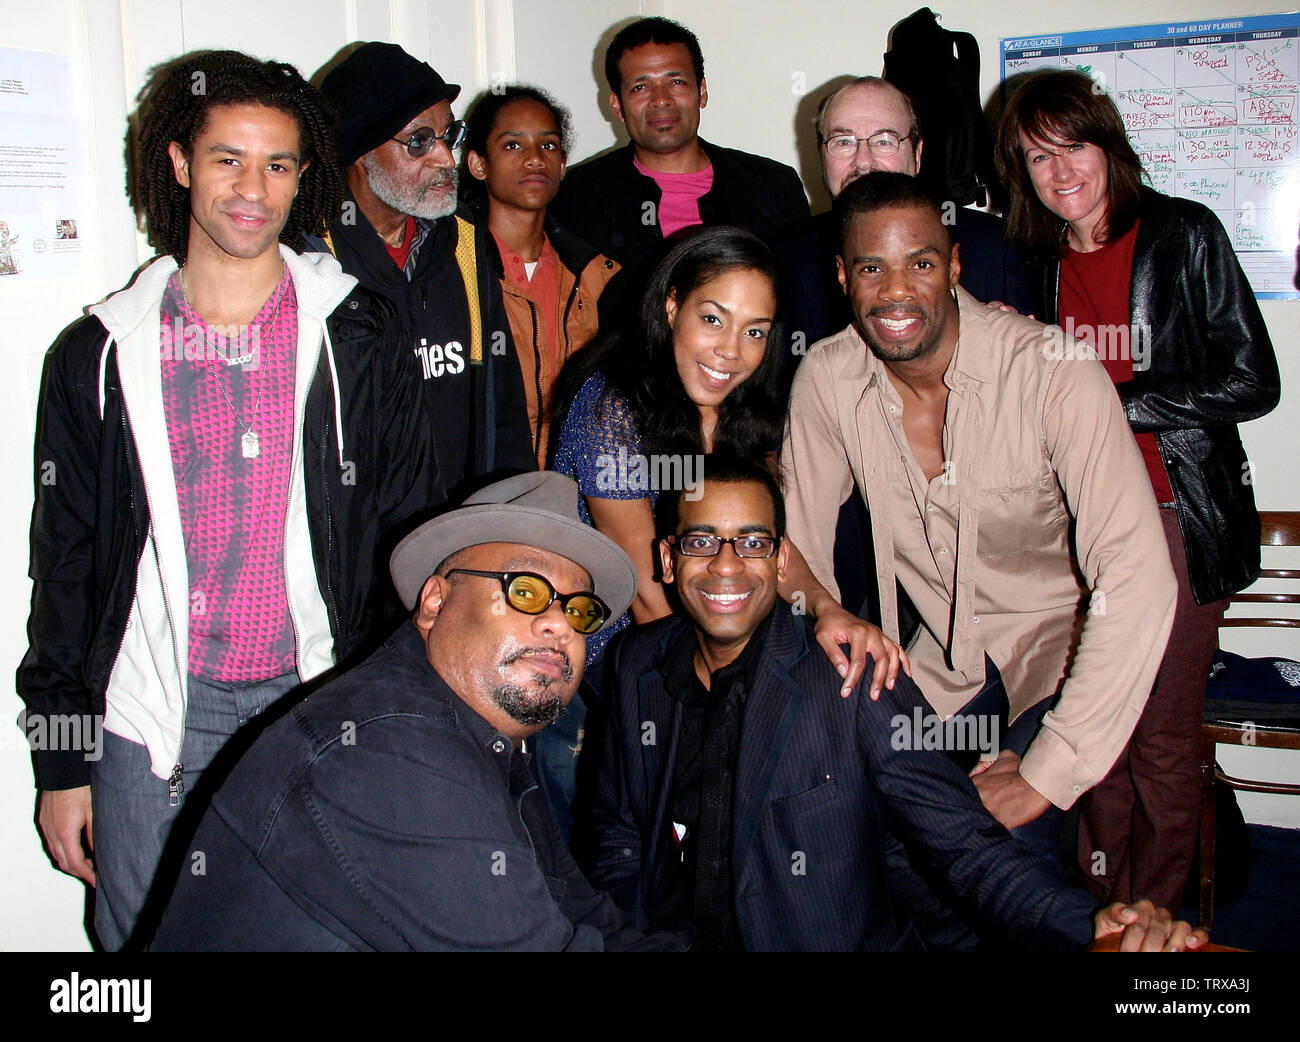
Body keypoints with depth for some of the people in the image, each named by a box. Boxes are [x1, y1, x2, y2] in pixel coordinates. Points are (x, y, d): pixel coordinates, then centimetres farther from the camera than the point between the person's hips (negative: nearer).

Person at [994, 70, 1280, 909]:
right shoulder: (1036, 263, 11)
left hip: (1175, 518, -3)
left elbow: (1251, 382, -5)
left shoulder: (1185, 235, -2)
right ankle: (1100, 912, 24)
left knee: (1164, 739, 1)